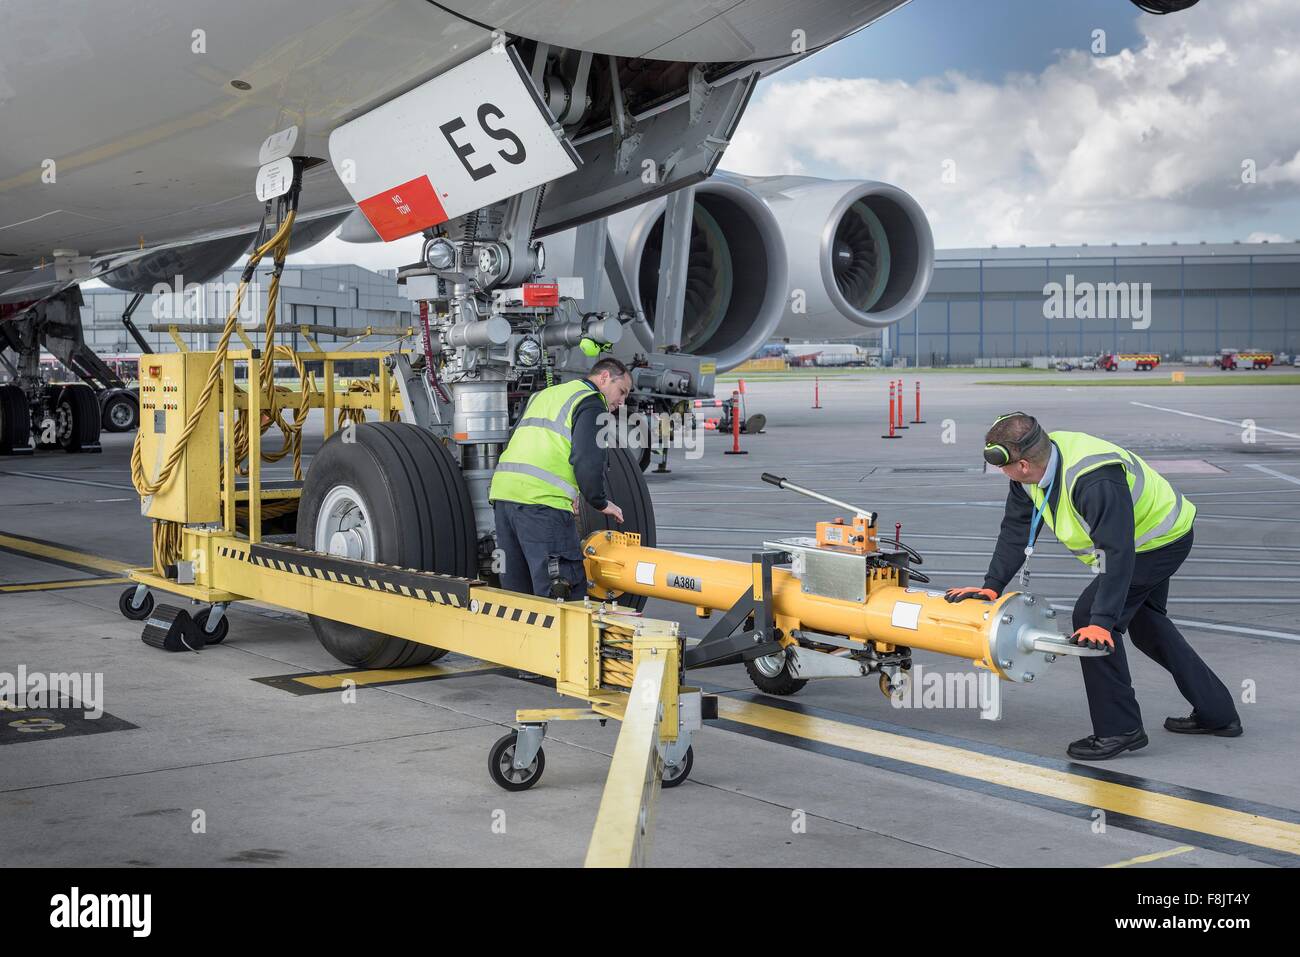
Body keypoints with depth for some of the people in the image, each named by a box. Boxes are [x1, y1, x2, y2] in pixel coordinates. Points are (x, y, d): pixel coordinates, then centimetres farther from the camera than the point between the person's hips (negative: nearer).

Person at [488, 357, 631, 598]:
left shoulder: (543, 395, 29)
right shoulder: (591, 403, 2)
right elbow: (588, 462, -11)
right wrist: (601, 503, 4)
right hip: (541, 502, -8)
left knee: (517, 591, 14)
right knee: (566, 596, -8)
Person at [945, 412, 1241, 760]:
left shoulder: (1095, 480, -41)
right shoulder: (1032, 469, -13)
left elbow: (1117, 554, -41)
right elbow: (1015, 529, -3)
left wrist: (1100, 622, -43)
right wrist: (992, 586, -8)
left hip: (1163, 541, -10)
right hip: (1150, 534, 10)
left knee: (1090, 616, -16)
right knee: (1145, 623, 21)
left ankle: (1119, 728, -7)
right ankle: (1217, 714, 33)